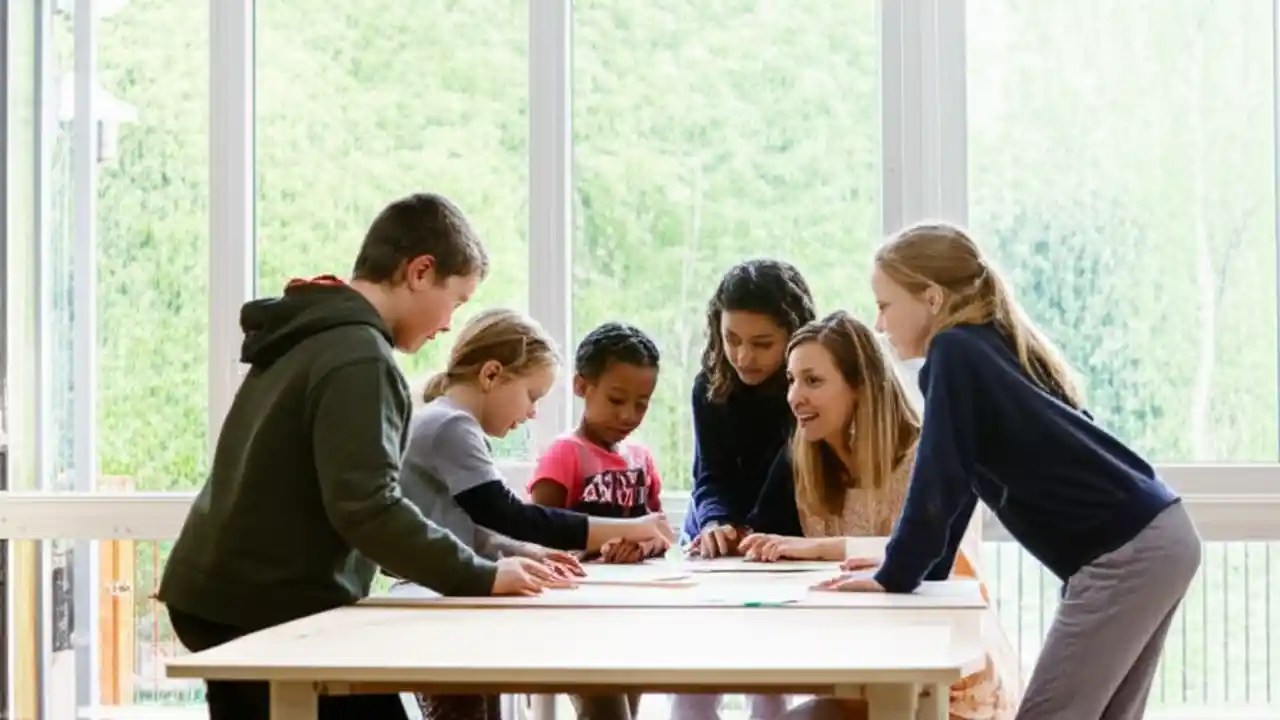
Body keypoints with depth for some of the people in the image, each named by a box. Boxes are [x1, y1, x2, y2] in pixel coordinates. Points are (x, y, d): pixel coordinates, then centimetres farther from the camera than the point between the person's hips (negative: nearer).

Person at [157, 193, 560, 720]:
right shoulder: (358, 357, -17)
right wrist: (480, 577, -18)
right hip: (275, 611, -10)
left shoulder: (307, 337, 14)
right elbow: (367, 508, -25)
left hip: (222, 598, 10)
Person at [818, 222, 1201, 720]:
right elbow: (958, 481, 21)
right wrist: (908, 566, 20)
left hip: (1124, 552, -10)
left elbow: (938, 482, -13)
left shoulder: (955, 352, -10)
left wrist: (894, 578, -5)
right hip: (1154, 540, 10)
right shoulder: (987, 347, 17)